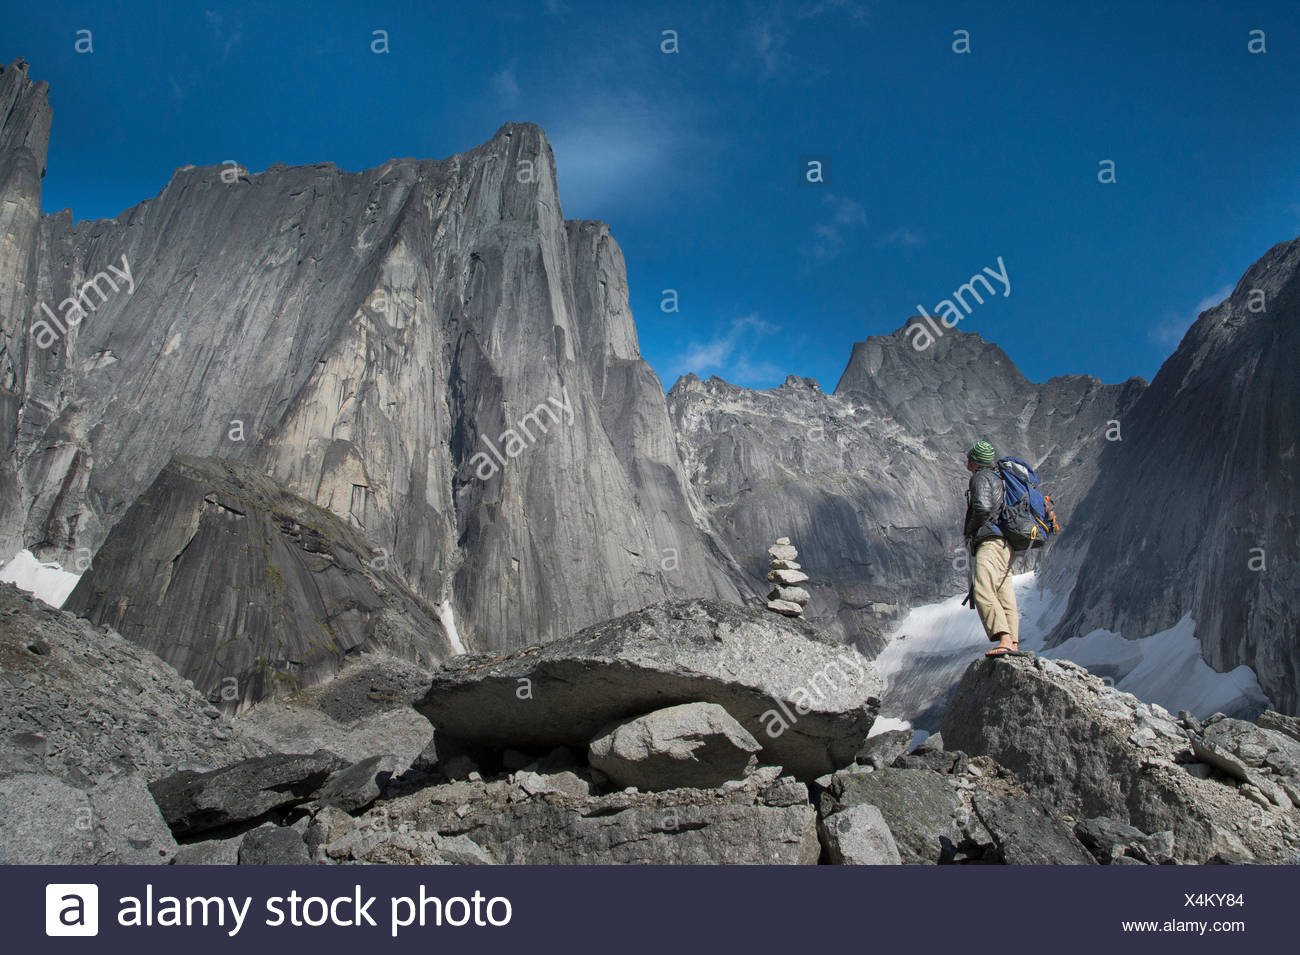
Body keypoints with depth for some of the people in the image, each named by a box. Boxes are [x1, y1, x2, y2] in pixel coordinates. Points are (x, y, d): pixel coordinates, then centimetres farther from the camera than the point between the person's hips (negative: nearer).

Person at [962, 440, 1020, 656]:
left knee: (983, 592, -22)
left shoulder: (982, 477, -3)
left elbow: (983, 507, -19)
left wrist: (969, 531, -5)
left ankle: (1005, 641, -35)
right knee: (1004, 596, 7)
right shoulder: (999, 478, 27)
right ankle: (1014, 643, 3)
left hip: (991, 542, -11)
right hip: (1006, 548, 11)